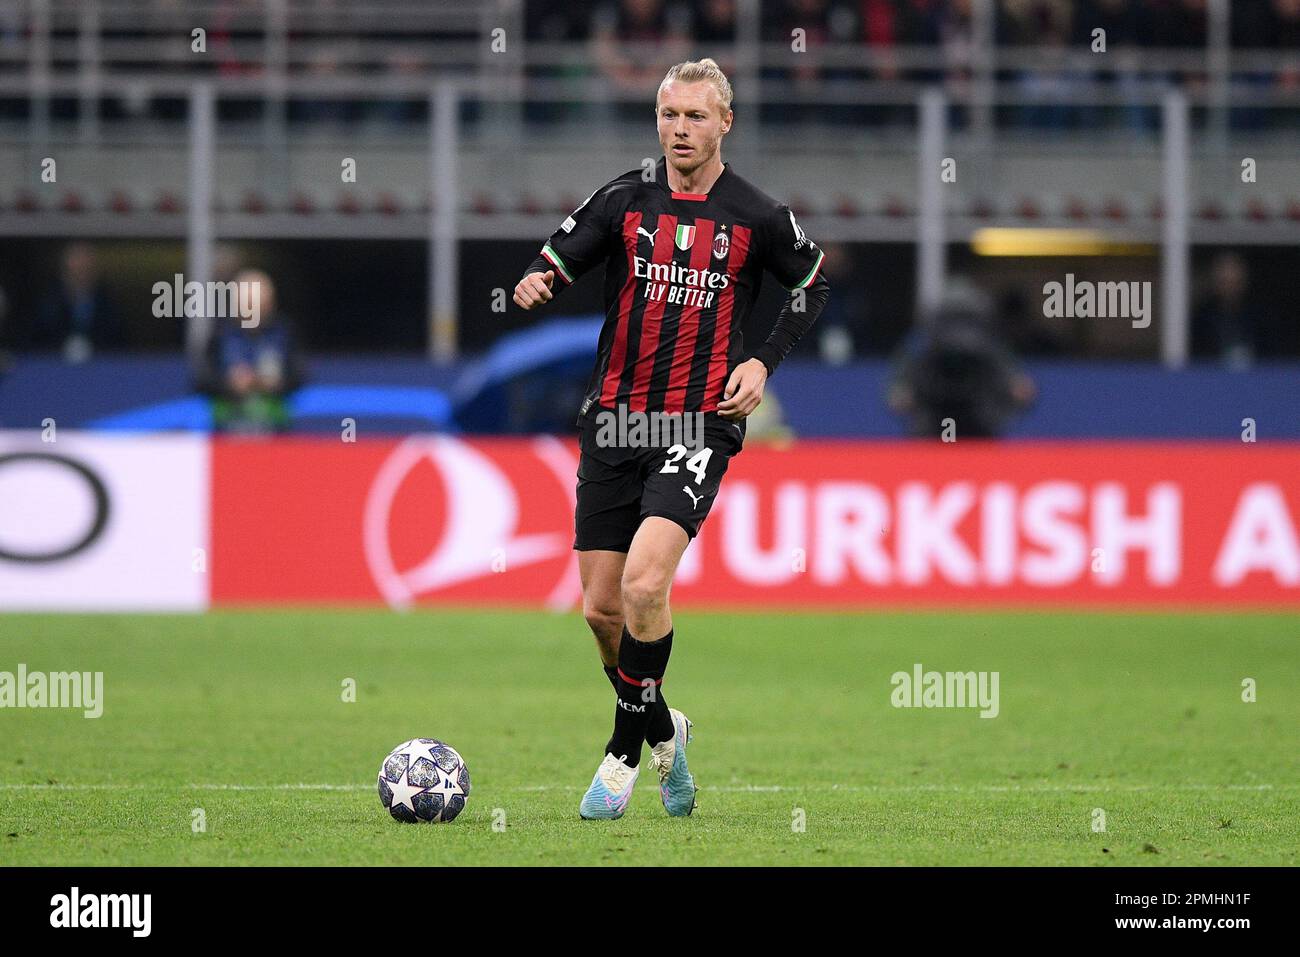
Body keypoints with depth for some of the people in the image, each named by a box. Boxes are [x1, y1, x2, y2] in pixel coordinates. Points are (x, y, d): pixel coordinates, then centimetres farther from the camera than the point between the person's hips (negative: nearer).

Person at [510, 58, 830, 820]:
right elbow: (557, 264, 3)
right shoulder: (624, 200, 3)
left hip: (701, 426, -3)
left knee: (643, 584, -22)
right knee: (602, 609, 4)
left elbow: (814, 285, 16)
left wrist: (764, 361, 4)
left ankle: (625, 754, -5)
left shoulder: (758, 216, 0)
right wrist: (533, 286, -21)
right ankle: (662, 731, 31)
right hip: (614, 421, 3)